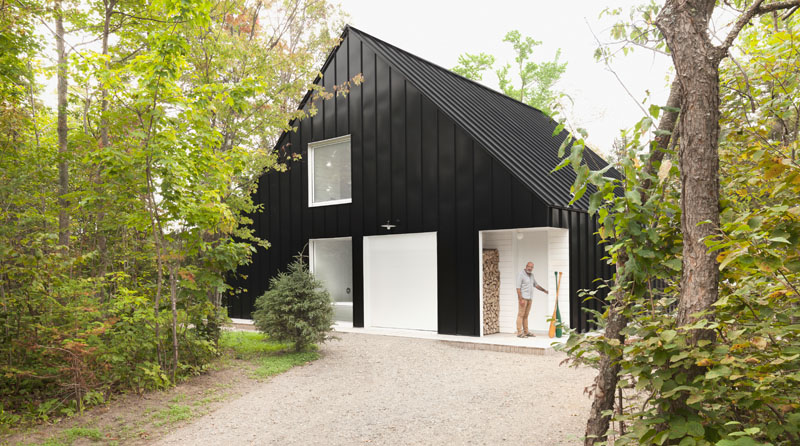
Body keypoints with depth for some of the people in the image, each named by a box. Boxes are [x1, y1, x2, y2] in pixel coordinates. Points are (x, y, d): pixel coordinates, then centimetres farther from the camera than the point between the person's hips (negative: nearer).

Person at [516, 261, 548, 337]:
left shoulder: (531, 275, 12)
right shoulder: (521, 274, -12)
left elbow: (535, 285, 23)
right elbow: (518, 288, -17)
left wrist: (544, 290, 12)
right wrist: (521, 299, -22)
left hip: (529, 298, 8)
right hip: (523, 297, -8)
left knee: (526, 315, 10)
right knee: (521, 314, -8)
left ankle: (526, 332, 12)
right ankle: (519, 333, -8)